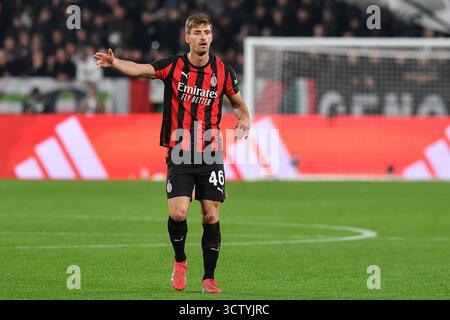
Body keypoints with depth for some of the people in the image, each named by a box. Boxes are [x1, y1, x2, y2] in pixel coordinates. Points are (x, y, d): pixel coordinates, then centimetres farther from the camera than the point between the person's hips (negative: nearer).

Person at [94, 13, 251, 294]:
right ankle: (180, 261, 14)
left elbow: (239, 104, 17)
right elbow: (140, 69, -22)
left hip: (211, 154, 1)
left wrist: (244, 121, -5)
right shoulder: (174, 66, -5)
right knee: (178, 213, -14)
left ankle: (209, 279, 11)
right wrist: (114, 63, -42)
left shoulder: (223, 71, 2)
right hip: (179, 154, -1)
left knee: (211, 216, -1)